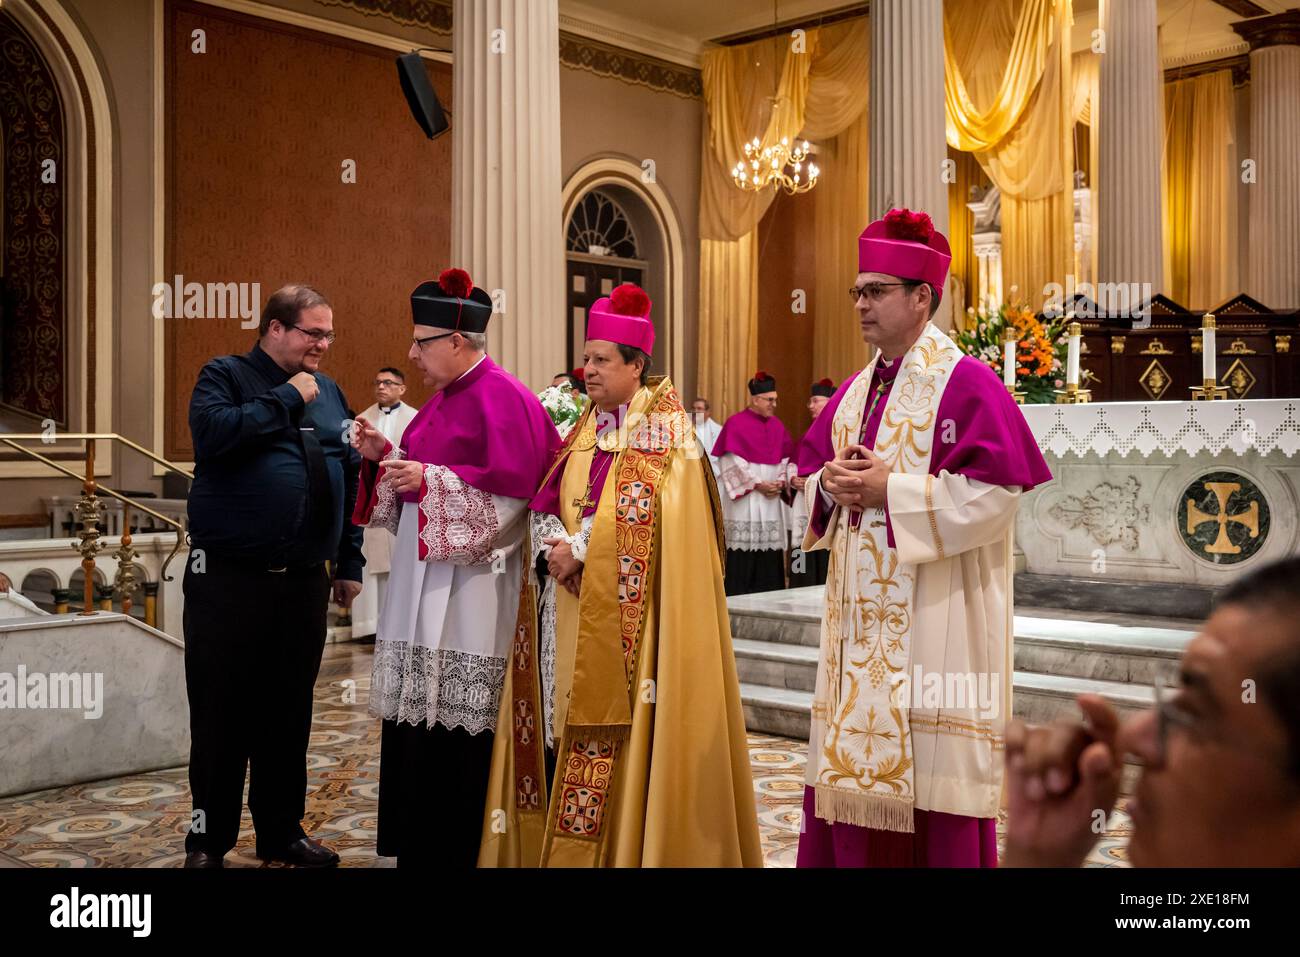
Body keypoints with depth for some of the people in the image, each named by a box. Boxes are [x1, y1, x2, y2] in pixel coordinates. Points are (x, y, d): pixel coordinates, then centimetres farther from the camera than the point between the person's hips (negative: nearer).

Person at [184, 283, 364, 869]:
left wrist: (350, 561, 11)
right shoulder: (225, 376, -1)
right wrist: (286, 398, -13)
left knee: (289, 713, 11)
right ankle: (209, 838, 18)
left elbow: (349, 477, 15)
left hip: (304, 580, 4)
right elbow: (214, 434, -21)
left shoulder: (328, 392, 14)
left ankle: (282, 831, 24)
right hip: (228, 578, -4)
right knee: (220, 713, 4)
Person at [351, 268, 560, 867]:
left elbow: (512, 491, -19)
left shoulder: (502, 398, -11)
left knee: (458, 728, -3)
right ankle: (419, 846, 21)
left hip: (469, 587, -9)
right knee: (418, 719, 11)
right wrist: (384, 457, 5)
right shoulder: (443, 398, 16)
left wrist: (428, 479, -20)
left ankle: (459, 850, 9)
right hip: (423, 578, 9)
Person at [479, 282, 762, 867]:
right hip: (571, 604, 6)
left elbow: (644, 513, -16)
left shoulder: (664, 430, -4)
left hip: (626, 611, -6)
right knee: (560, 731, 8)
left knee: (616, 735, -6)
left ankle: (619, 847, 5)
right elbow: (545, 503, 11)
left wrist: (580, 550, -15)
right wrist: (553, 548, -8)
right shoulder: (584, 430, 16)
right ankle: (561, 846, 19)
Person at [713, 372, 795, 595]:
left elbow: (787, 458, 15)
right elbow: (732, 461, -9)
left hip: (772, 499, 5)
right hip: (745, 498, -5)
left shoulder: (778, 426, 14)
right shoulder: (735, 423, -4)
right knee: (743, 556, -8)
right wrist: (757, 484, -13)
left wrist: (781, 481, -4)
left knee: (770, 556, 3)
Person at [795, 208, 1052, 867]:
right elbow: (809, 474, 18)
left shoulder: (965, 384, -8)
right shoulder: (854, 391, 14)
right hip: (860, 614, 7)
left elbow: (994, 493, -17)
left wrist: (889, 489, -17)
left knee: (929, 766, -3)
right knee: (853, 754, 10)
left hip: (934, 615, -7)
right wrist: (831, 485, -5)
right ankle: (848, 856, 22)